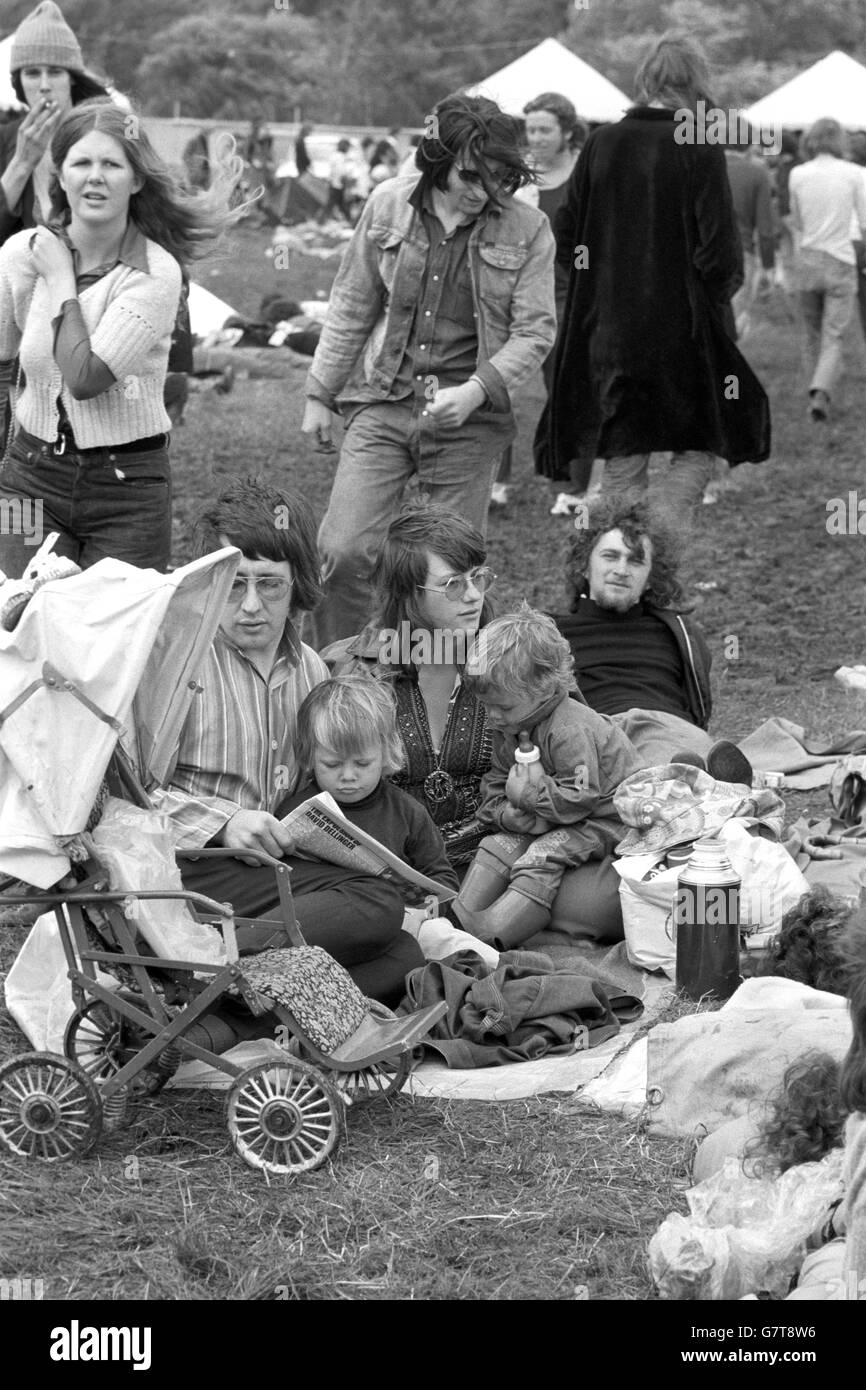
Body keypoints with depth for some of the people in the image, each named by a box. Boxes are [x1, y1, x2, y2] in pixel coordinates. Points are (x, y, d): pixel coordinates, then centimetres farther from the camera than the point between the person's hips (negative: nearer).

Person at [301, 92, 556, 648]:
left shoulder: (528, 230, -2)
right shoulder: (389, 205, 2)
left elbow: (535, 331, -3)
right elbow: (351, 307, 11)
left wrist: (477, 389, -18)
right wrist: (321, 394, 12)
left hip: (468, 418, -1)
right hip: (383, 402, 1)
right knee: (342, 551, -10)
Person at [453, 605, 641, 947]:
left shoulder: (570, 730, -26)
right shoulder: (506, 728, 2)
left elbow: (580, 797, -28)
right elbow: (494, 790, 5)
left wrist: (527, 794, -26)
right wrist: (520, 816, -15)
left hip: (605, 819, -9)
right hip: (547, 820, 9)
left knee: (541, 857, -26)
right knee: (497, 846, -7)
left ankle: (487, 937, -35)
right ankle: (458, 918, -14)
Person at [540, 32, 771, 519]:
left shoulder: (602, 143, 2)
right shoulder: (699, 151, -11)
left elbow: (567, 239, 6)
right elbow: (719, 251, -14)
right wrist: (721, 289, 5)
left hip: (607, 328, 4)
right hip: (681, 328, -4)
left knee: (623, 459, 12)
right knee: (698, 446, 11)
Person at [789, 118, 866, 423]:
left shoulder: (797, 175, -1)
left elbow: (797, 223, 9)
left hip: (807, 260, 2)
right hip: (841, 262, -2)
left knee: (812, 335, 17)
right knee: (833, 337, 0)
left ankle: (817, 394, 20)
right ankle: (821, 393, -19)